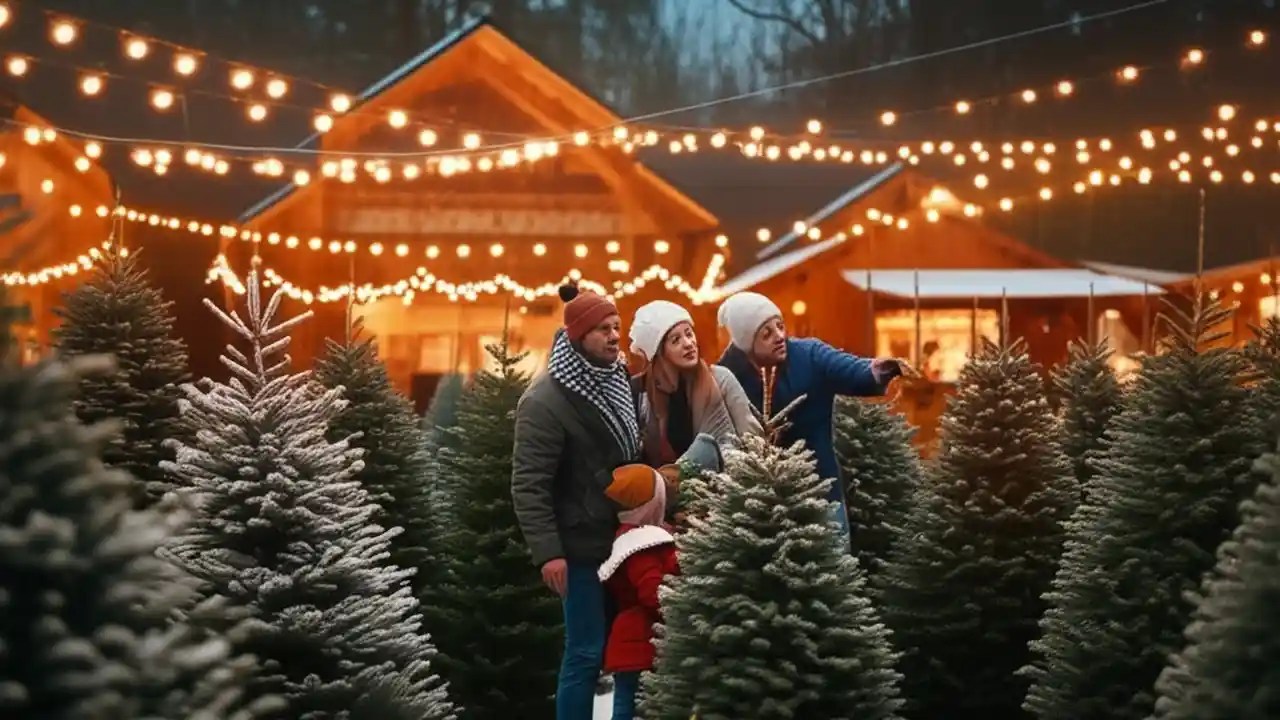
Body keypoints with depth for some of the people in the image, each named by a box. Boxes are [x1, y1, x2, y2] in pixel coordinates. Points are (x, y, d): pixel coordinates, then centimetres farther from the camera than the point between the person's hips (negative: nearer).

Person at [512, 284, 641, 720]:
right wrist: (548, 552, -21)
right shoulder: (545, 401, -13)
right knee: (586, 652, -3)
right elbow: (528, 485, -16)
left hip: (626, 537, 7)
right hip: (582, 545, -7)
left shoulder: (619, 382, 9)